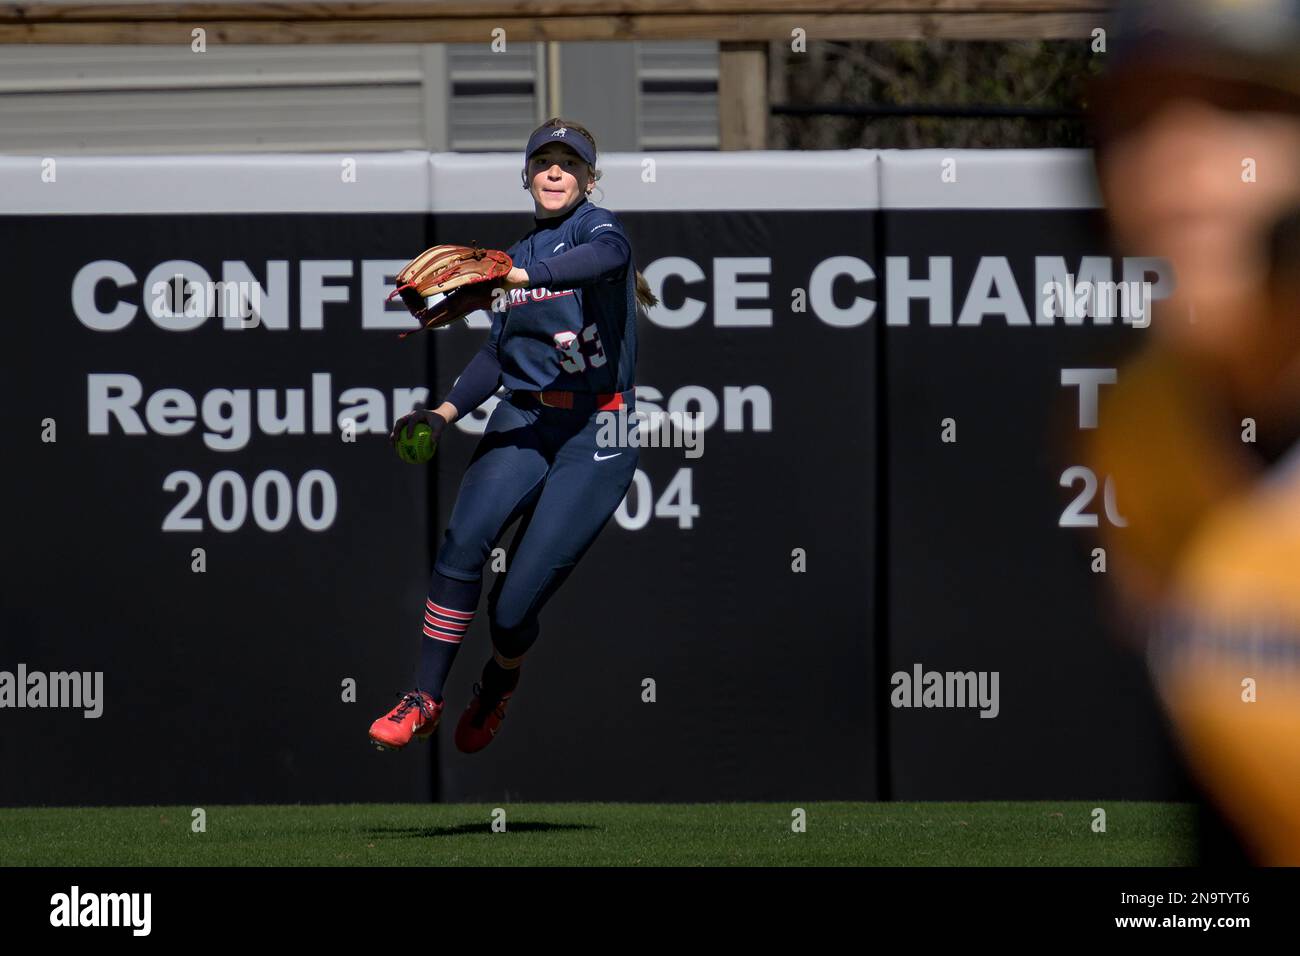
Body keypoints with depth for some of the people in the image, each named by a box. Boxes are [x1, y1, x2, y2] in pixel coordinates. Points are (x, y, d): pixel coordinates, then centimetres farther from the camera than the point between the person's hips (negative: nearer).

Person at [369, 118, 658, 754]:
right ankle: (424, 702, -19)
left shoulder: (594, 226, -1)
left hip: (595, 436, -5)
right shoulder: (520, 253, 20)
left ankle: (499, 684, 24)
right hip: (522, 421, 5)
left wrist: (517, 277, -43)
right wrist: (447, 412, 9)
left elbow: (608, 255, -28)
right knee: (464, 539, -26)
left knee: (513, 607, -11)